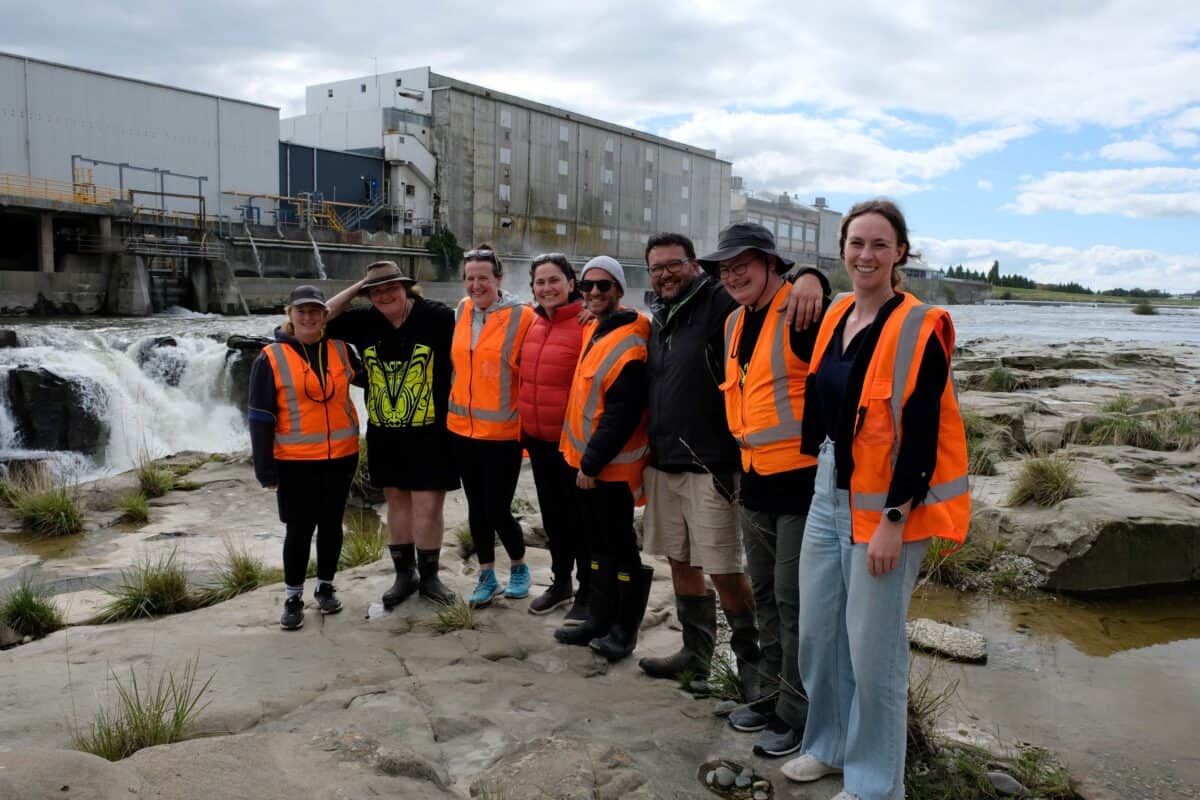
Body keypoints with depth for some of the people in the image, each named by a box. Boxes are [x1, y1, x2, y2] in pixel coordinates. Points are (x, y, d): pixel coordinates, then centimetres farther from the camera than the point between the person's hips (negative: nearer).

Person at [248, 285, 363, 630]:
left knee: (331, 524, 12)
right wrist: (266, 469, -8)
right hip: (295, 460, -3)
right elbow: (261, 418, -6)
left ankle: (325, 586, 28)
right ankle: (293, 596, 18)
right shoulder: (271, 359, -6)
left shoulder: (340, 349, 3)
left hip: (342, 455, 3)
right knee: (299, 529, 3)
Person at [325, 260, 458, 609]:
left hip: (429, 434, -4)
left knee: (427, 506, 0)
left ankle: (429, 576, 17)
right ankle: (404, 575, 27)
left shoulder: (438, 317, -10)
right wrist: (354, 289, 0)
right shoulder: (366, 322, 4)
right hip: (383, 435, 5)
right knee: (397, 501, 14)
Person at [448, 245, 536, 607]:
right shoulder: (461, 311, 5)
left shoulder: (522, 316, -12)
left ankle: (519, 567, 27)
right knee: (476, 507, 14)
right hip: (462, 428, 5)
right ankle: (487, 576, 30)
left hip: (502, 432, -5)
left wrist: (523, 414, -9)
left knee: (497, 510, -1)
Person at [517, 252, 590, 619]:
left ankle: (587, 592, 21)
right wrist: (523, 426, 15)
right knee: (552, 513, 19)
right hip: (538, 437, 7)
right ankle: (561, 582, 36)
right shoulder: (533, 325, 8)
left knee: (579, 516, 6)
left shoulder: (587, 324, -14)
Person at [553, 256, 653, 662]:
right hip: (585, 460, 9)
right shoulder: (593, 329, 9)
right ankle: (598, 619, 29)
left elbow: (621, 415, -23)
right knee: (597, 544, 17)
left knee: (619, 548, 4)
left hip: (611, 467, -9)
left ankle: (624, 629, 17)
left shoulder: (628, 345, -20)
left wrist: (592, 463, -19)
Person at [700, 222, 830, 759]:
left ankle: (796, 713, 16)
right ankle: (774, 690, 35)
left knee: (793, 601, 1)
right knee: (764, 593, 18)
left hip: (801, 478, -8)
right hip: (753, 478, 8)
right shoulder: (735, 323, 12)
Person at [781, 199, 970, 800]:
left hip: (886, 505, -7)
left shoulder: (918, 329, -13)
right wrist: (820, 474, 14)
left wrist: (894, 521, -18)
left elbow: (921, 434, -17)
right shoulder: (835, 318, 8)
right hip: (829, 495, 7)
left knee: (872, 645, 2)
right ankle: (828, 744, 35)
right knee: (817, 631, 14)